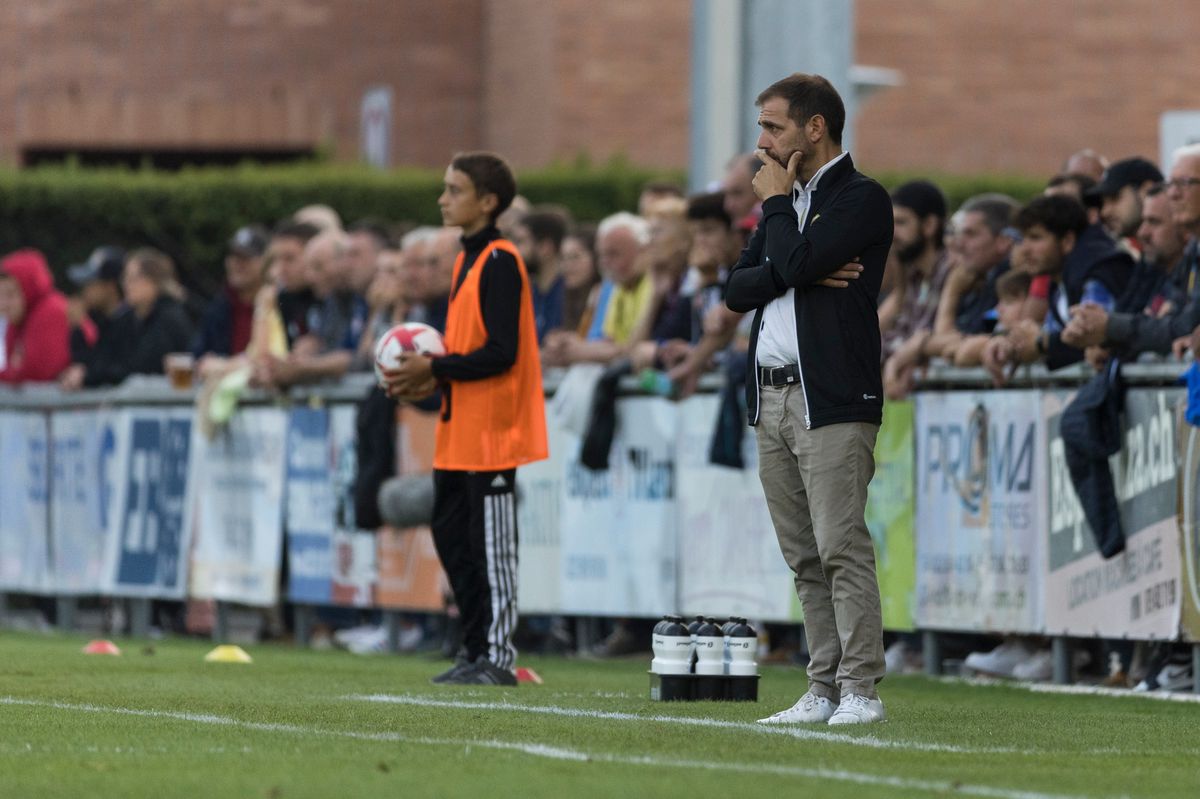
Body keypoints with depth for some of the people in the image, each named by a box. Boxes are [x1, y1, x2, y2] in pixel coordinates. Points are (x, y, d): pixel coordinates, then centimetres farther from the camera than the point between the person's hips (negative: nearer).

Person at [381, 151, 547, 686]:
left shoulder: (500, 262, -14)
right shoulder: (468, 259, 16)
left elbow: (501, 353, -20)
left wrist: (434, 370, -14)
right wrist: (431, 379, 7)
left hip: (491, 433, -10)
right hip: (459, 435, 10)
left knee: (490, 545, -5)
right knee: (451, 537, 12)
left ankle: (497, 657, -1)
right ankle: (476, 651, 18)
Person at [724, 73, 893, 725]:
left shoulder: (861, 199, -4)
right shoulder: (789, 201, 21)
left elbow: (795, 262, -18)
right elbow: (737, 290, 12)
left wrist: (776, 202, -1)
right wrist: (799, 276, -6)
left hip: (833, 401, -8)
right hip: (771, 396, 8)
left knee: (841, 548, -11)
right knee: (804, 559, 7)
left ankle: (860, 690, -11)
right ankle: (823, 689, 9)